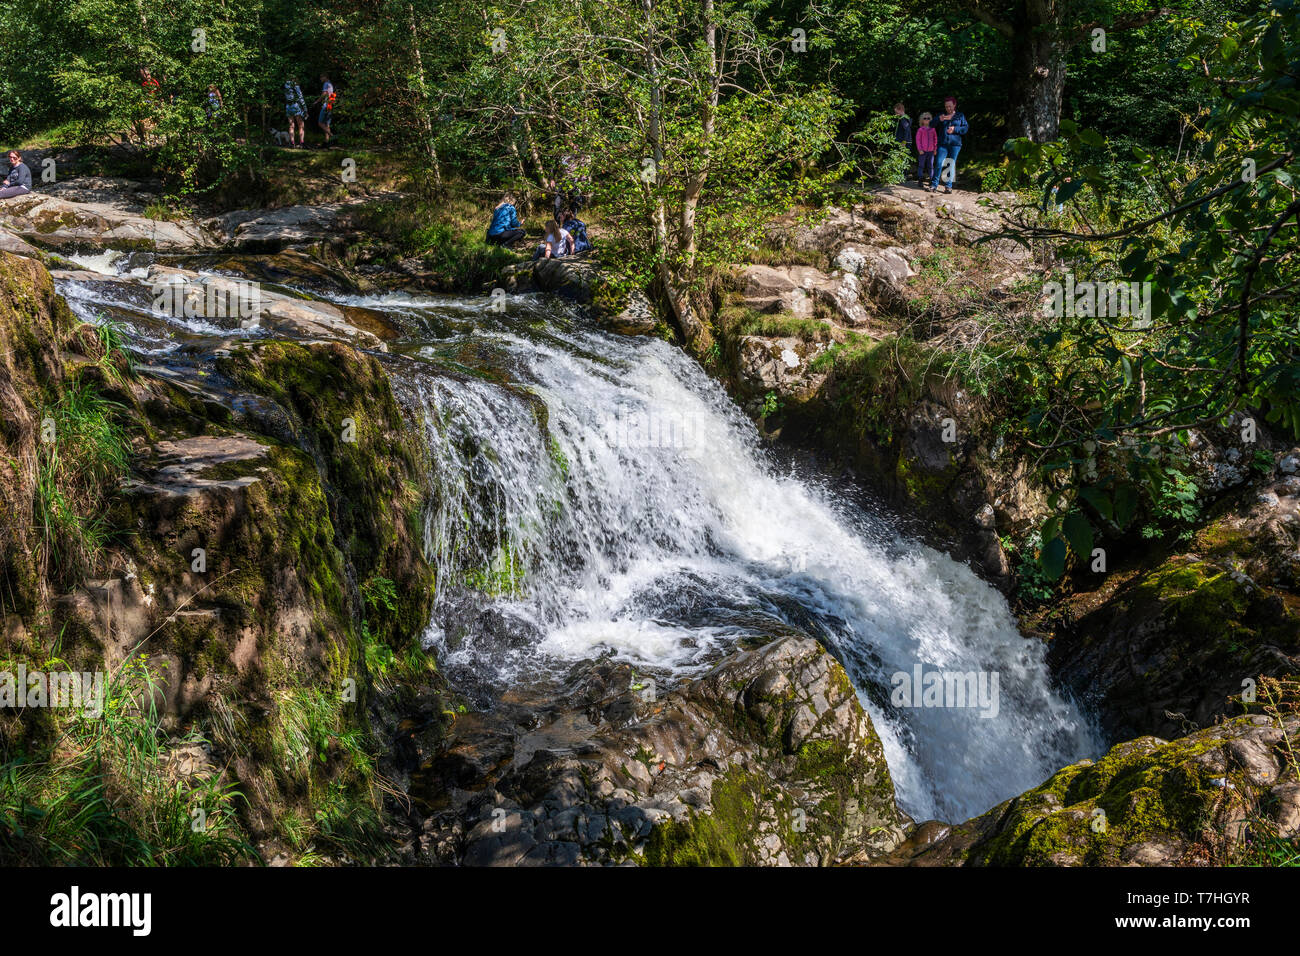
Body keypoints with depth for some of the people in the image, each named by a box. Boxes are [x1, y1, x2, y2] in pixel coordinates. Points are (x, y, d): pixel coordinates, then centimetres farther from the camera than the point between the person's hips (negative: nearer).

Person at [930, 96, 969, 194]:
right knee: (939, 163, -11)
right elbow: (932, 125, 2)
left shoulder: (960, 116, 13)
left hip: (955, 144, 0)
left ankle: (948, 186, 3)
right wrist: (939, 120, -17)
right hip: (943, 144, 0)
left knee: (951, 165, -1)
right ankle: (934, 184, -4)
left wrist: (955, 129, -10)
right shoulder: (941, 115, 14)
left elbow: (966, 128, 6)